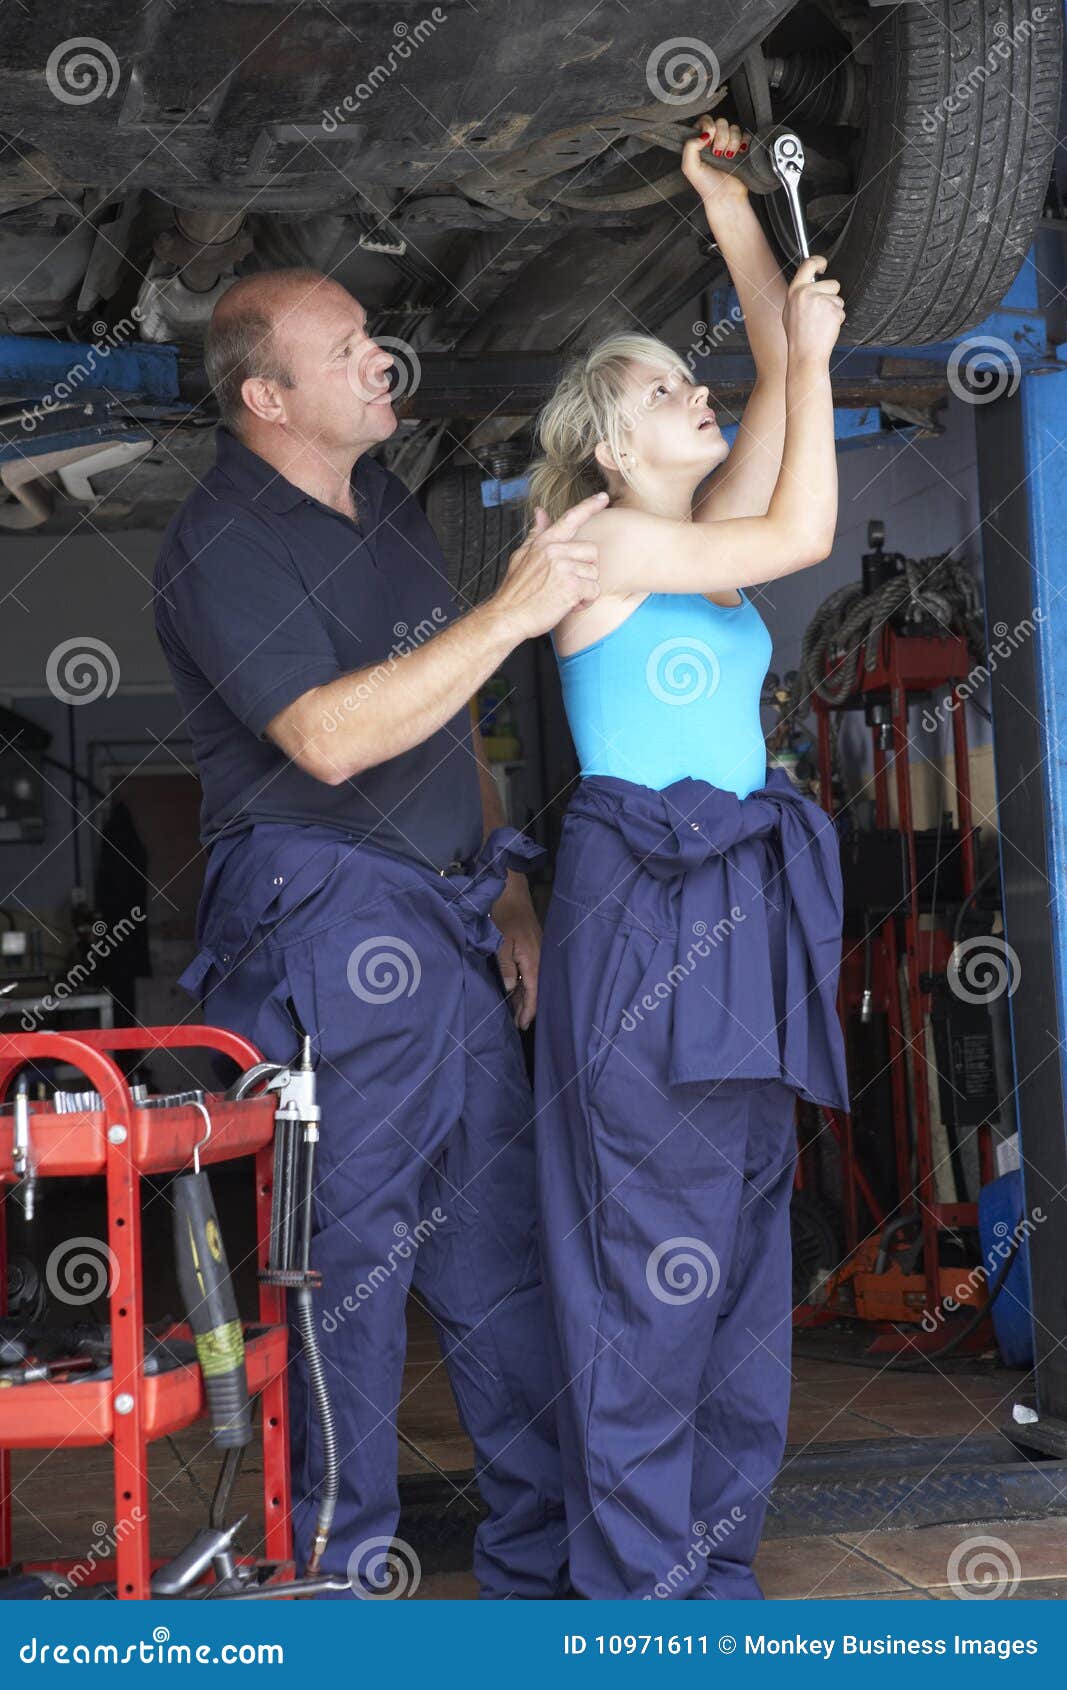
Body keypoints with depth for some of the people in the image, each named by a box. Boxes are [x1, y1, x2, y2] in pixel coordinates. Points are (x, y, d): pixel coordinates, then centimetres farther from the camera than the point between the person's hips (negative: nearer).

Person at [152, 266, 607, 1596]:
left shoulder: (388, 510, 16)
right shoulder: (221, 547, -11)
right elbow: (329, 737, -25)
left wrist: (507, 891, 15)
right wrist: (515, 611, -24)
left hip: (450, 930, 8)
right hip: (333, 935, -8)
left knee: (504, 1252, 11)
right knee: (353, 1263, -2)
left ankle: (542, 1564, 20)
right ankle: (339, 1584, 12)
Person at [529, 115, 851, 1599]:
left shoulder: (699, 537, 17)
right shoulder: (606, 540, -5)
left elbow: (789, 376, 17)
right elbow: (808, 537, -11)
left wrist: (732, 205, 17)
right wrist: (814, 351, -3)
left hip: (741, 912, 9)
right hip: (642, 911, -8)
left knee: (741, 1244, 9)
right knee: (652, 1254, -6)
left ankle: (721, 1562, 17)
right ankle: (642, 1588, 0)